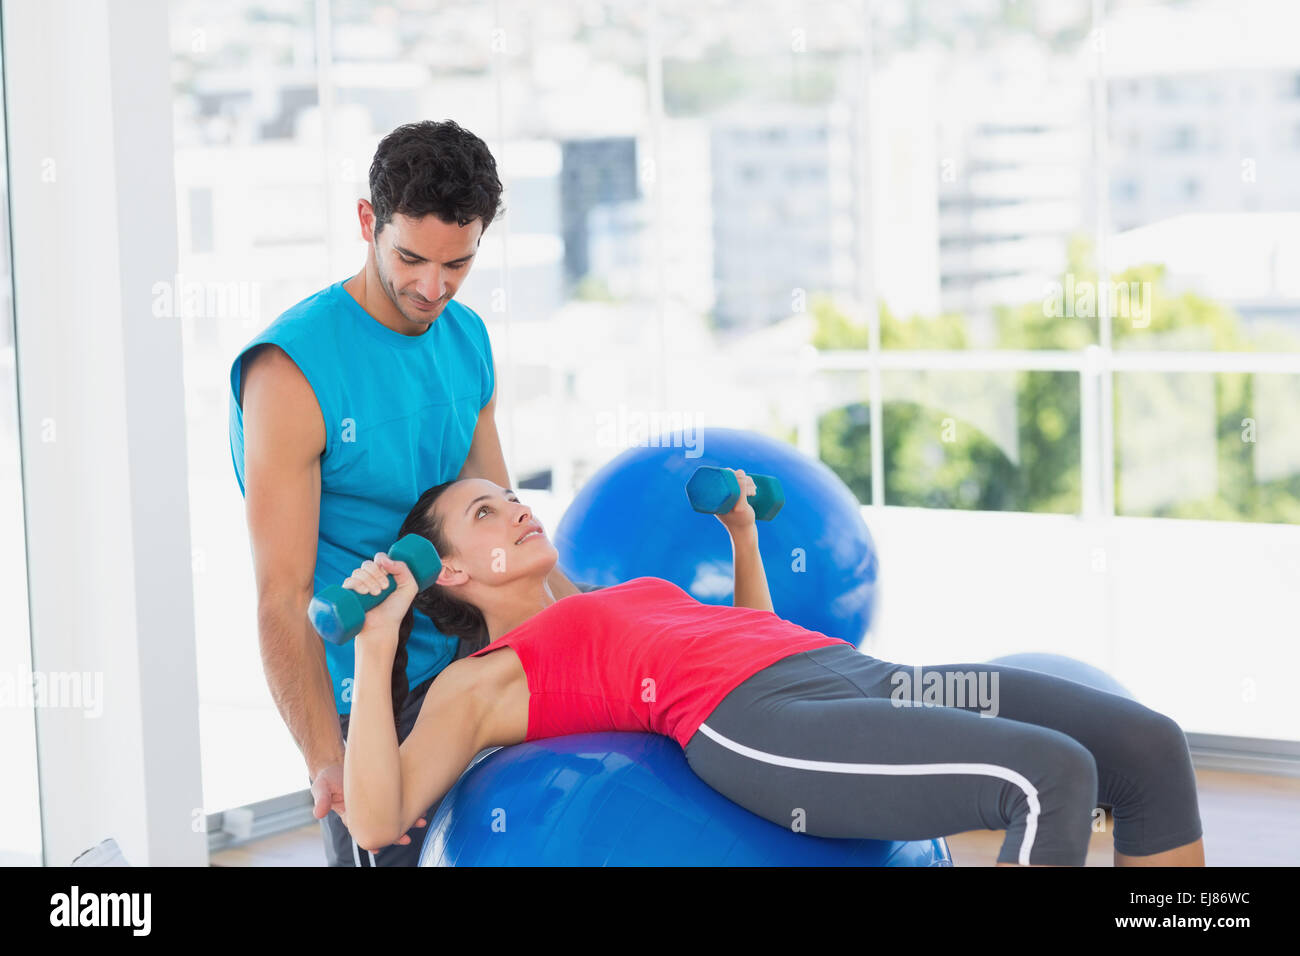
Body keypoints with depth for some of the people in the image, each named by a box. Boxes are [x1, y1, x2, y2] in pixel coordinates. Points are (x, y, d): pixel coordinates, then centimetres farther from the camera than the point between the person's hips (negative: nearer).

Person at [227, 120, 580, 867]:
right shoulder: (292, 369, -17)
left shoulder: (468, 338, 5)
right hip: (369, 701, -7)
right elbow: (283, 596, -20)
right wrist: (329, 764, -29)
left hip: (467, 664, 7)